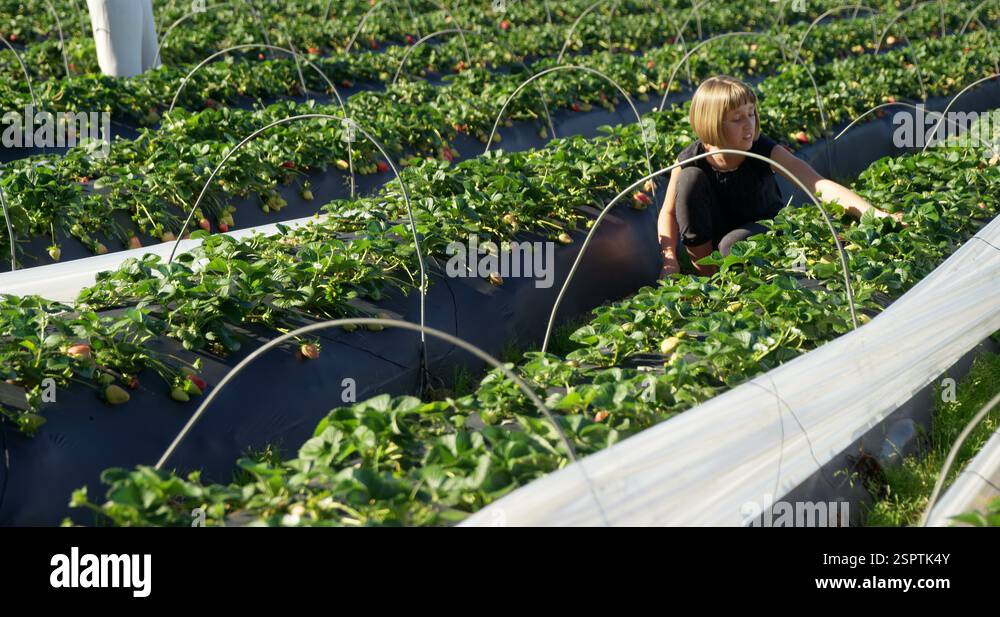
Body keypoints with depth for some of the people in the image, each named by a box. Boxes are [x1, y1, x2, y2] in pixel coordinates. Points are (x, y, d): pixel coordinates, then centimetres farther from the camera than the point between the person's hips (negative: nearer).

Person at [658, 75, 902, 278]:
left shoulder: (765, 151, -25)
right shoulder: (691, 160, -21)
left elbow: (821, 186, -35)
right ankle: (706, 275, -14)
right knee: (691, 178, -25)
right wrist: (670, 260, -24)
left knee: (734, 245, -38)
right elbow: (669, 212, -8)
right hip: (716, 230, 3)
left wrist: (876, 214, -48)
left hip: (765, 226, -3)